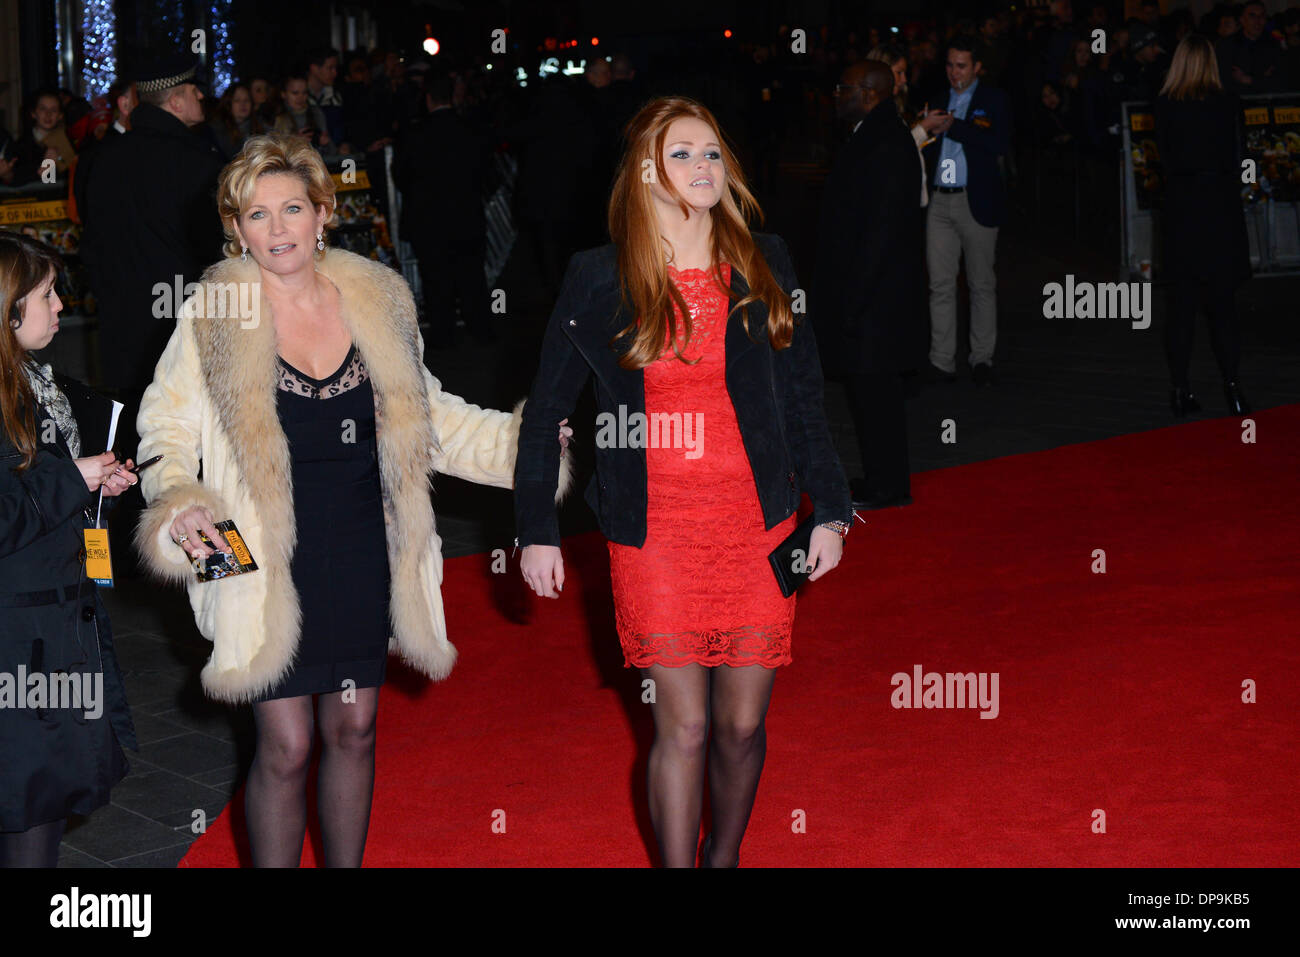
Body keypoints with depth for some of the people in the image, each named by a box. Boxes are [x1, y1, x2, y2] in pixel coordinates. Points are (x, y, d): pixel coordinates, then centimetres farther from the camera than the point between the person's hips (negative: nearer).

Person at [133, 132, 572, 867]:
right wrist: (178, 505, -20)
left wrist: (520, 441, 10)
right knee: (286, 747, -1)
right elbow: (168, 428, -2)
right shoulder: (214, 317, -7)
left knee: (354, 731, 14)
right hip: (269, 564, -3)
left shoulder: (377, 302, 3)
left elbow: (422, 417, 15)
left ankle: (348, 862, 32)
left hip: (363, 558, 4)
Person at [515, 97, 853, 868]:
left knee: (743, 723, 7)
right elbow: (547, 408, 5)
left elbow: (803, 394, 11)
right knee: (683, 726, 0)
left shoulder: (764, 266, 6)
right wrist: (536, 529, 3)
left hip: (758, 529, 2)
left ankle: (724, 858, 30)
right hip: (654, 536, -2)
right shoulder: (599, 279, 1)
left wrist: (830, 510, 8)